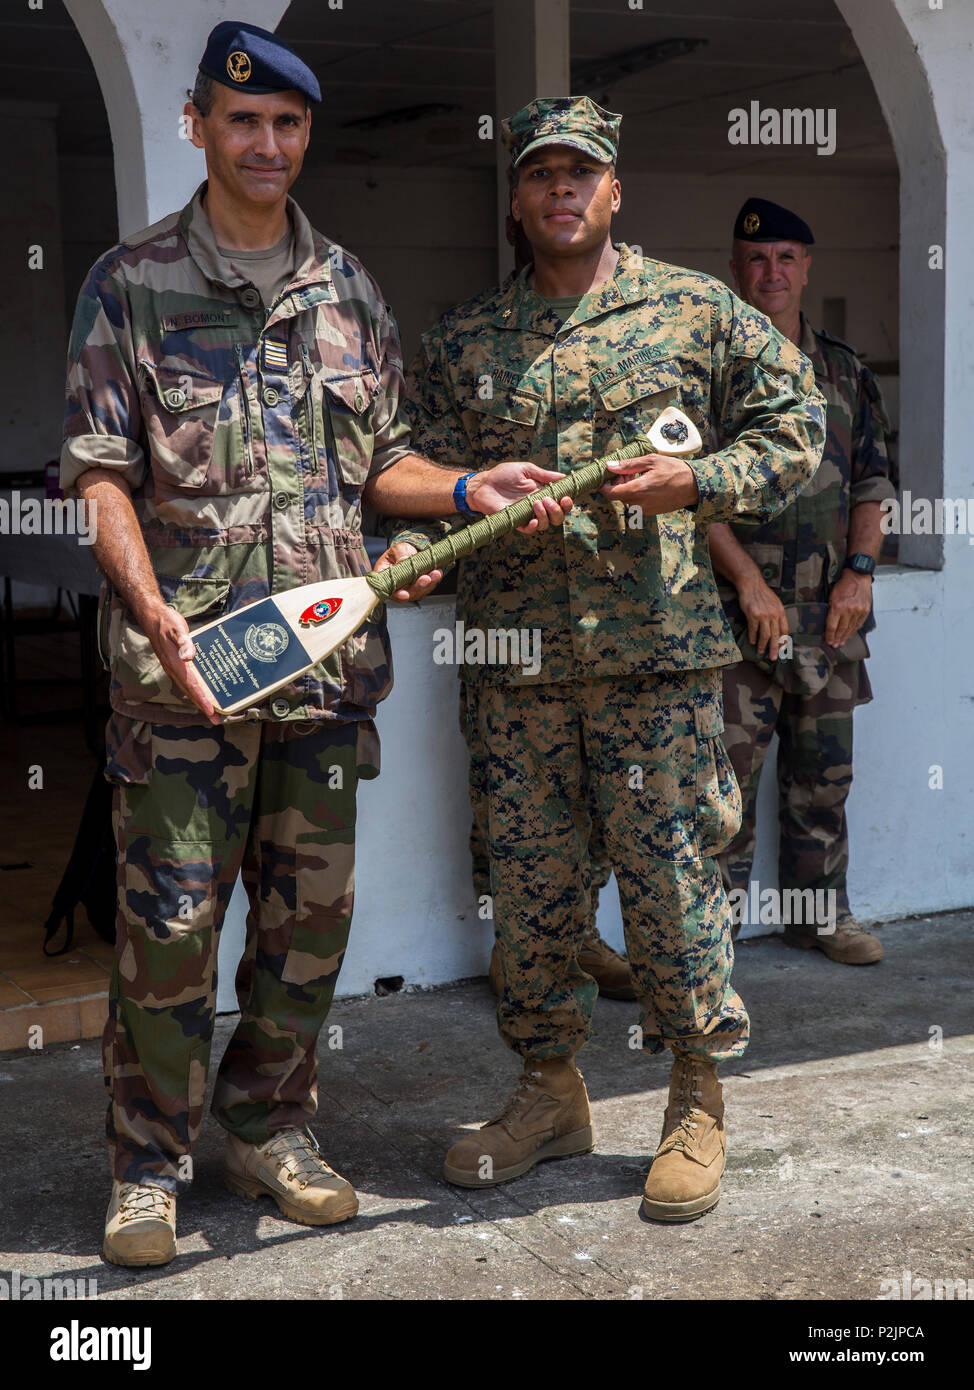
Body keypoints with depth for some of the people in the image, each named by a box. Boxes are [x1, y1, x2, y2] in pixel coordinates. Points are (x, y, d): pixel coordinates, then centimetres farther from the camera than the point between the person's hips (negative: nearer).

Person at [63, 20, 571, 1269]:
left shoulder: (347, 290, 13)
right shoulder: (130, 283, 1)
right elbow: (102, 473, -5)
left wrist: (469, 490, 2)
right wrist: (155, 614, -19)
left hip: (328, 648, 4)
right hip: (184, 657, -4)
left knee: (312, 913, 11)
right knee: (169, 921, -1)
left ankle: (268, 1128, 28)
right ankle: (148, 1165, 15)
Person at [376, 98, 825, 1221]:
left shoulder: (698, 311, 7)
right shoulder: (461, 339, 12)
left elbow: (794, 424, 8)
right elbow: (425, 466, 12)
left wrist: (696, 482, -8)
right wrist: (411, 544, -10)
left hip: (657, 644, -2)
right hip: (513, 653, 3)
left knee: (668, 871, 0)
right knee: (529, 875, 8)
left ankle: (696, 1102, 16)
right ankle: (549, 1087, 25)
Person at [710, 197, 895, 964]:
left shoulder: (845, 372, 14)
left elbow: (873, 479, 14)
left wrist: (860, 571, 0)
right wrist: (748, 582, -14)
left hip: (832, 612, 4)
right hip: (740, 611, -4)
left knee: (825, 771, 10)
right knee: (731, 767, -4)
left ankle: (821, 911, 23)